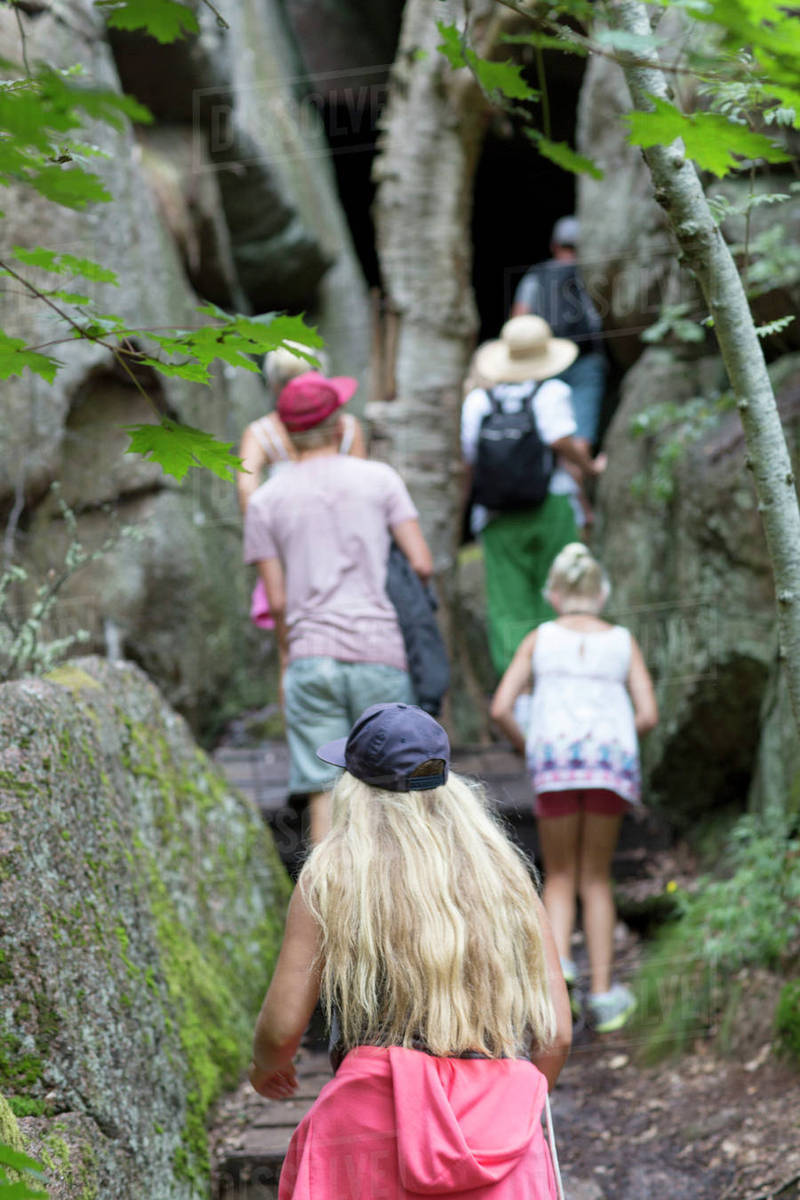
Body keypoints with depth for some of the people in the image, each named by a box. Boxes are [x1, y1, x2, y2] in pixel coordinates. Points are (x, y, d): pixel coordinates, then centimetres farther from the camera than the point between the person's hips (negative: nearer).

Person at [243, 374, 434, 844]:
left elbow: (277, 600, 3)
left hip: (311, 659, 1)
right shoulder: (380, 479, 4)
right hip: (380, 653, -1)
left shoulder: (266, 501, 7)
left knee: (325, 792, 1)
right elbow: (423, 565, -2)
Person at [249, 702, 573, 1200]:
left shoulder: (332, 873, 5)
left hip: (380, 1107, -3)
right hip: (500, 1119, 3)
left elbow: (282, 1028, 2)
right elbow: (557, 1034, 11)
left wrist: (266, 1066, 25)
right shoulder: (506, 871, 13)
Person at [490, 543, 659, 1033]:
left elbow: (501, 708, 4)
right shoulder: (623, 641, 15)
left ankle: (557, 960, -16)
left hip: (555, 754, -1)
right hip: (612, 755, 1)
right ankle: (603, 992, 9)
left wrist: (525, 745, 21)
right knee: (596, 879, 14)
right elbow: (649, 715, 5)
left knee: (560, 878, 11)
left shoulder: (540, 639, 14)